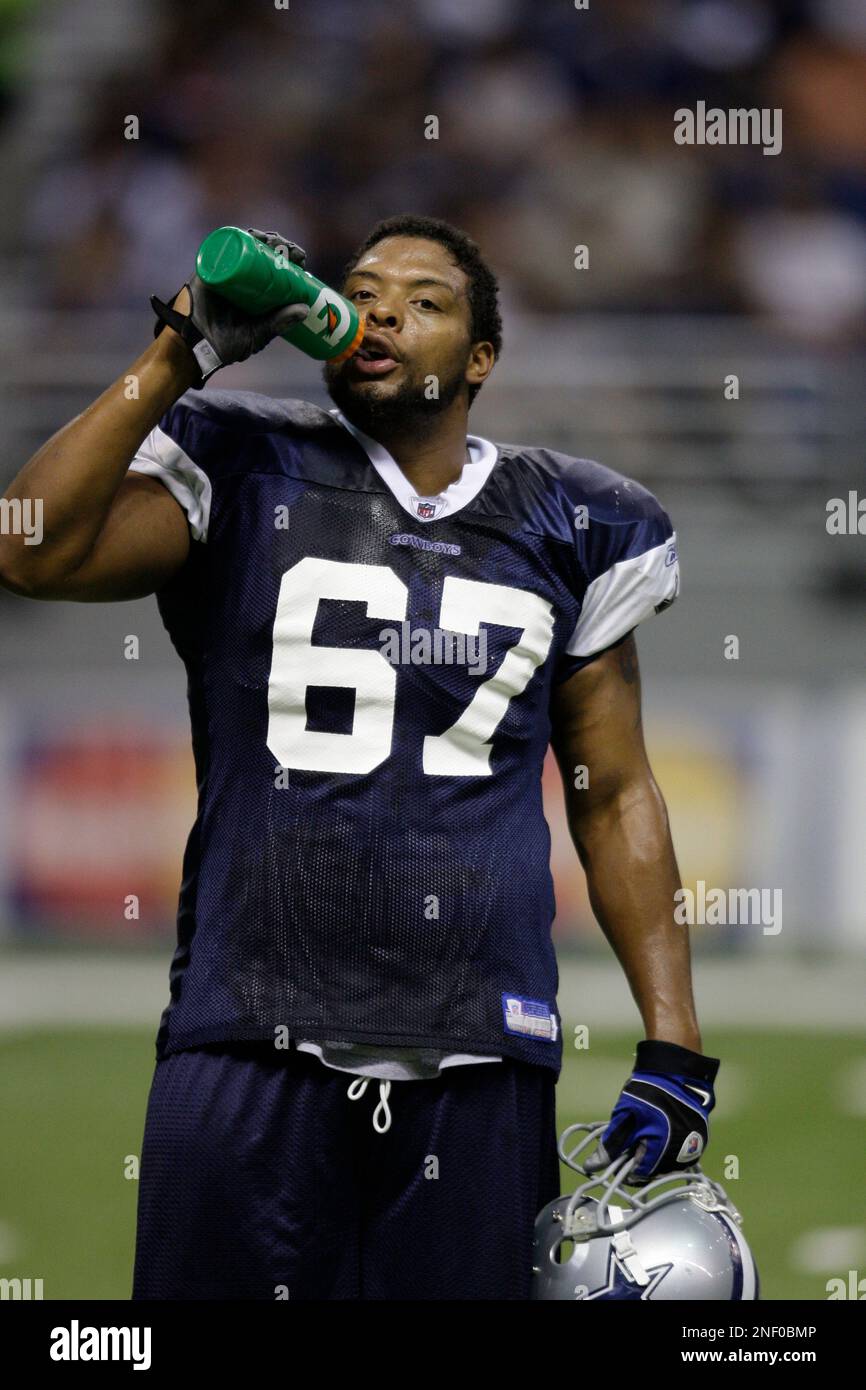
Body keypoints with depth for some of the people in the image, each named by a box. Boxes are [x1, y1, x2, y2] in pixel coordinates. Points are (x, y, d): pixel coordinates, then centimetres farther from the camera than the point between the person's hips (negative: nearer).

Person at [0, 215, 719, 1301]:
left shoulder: (562, 531, 12)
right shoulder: (247, 479, 6)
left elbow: (614, 798, 15)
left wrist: (673, 1052, 8)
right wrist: (180, 356, -9)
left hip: (478, 1066, 1)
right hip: (250, 1048, -1)